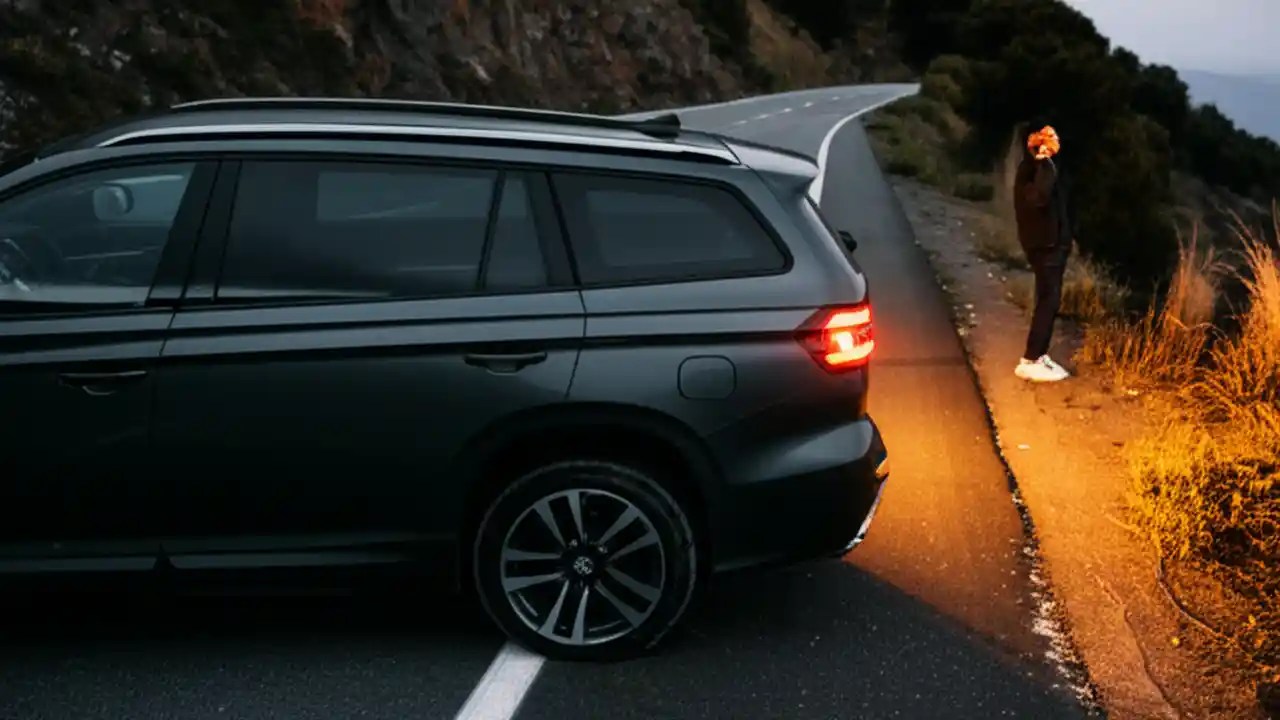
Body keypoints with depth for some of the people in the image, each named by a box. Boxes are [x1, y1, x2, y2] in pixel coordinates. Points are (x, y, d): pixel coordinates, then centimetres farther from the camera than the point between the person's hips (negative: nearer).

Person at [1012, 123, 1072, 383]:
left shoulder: (1045, 165, 13)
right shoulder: (1030, 168, -15)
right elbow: (1039, 196, -35)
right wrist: (1044, 161, -28)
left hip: (1054, 242, 10)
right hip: (1043, 244, -10)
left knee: (1049, 300, 11)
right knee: (1048, 300, -10)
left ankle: (1039, 356, 18)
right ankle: (1029, 361, -7)